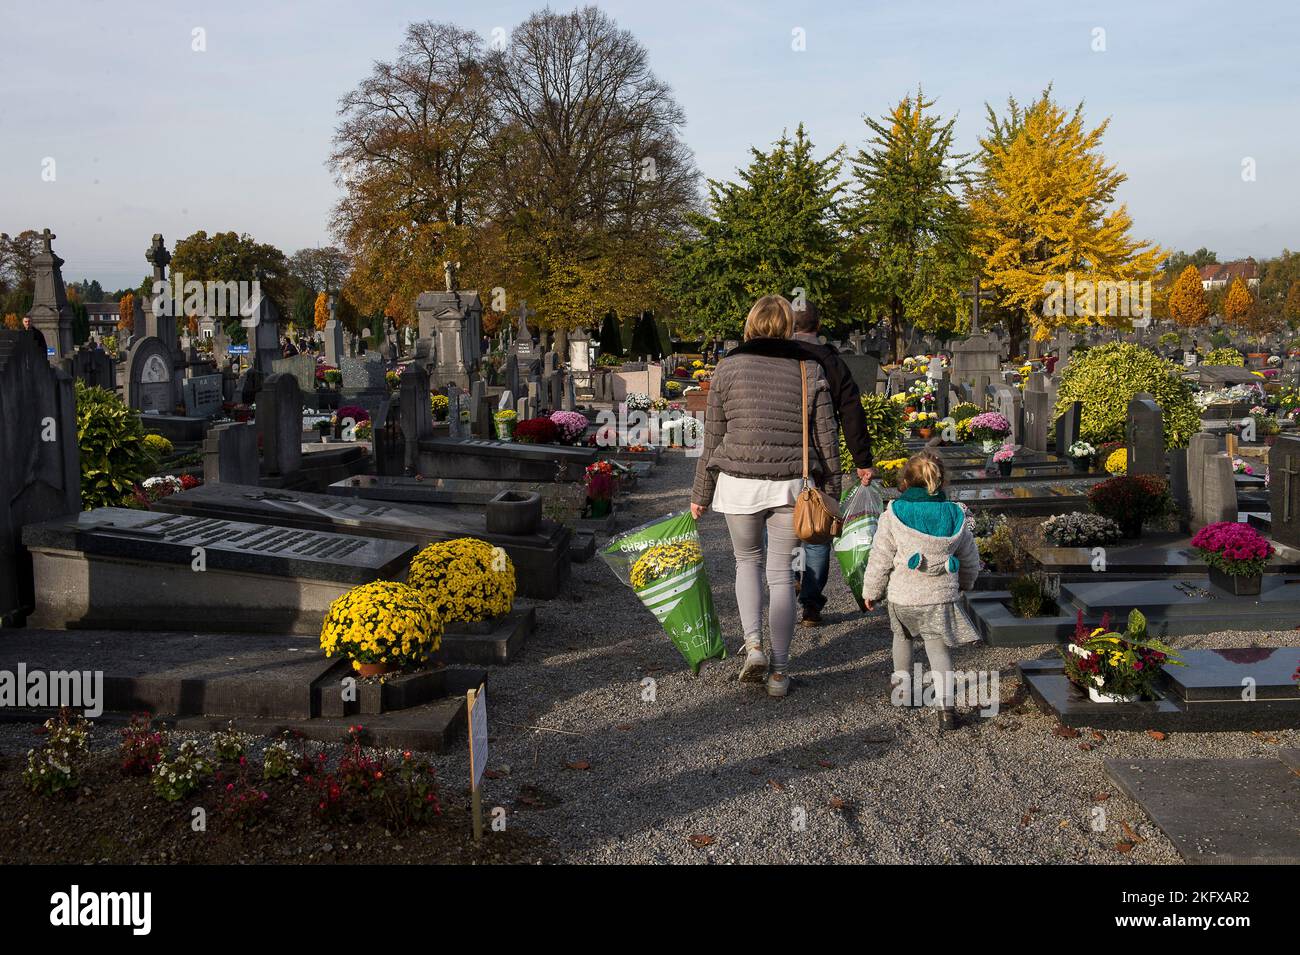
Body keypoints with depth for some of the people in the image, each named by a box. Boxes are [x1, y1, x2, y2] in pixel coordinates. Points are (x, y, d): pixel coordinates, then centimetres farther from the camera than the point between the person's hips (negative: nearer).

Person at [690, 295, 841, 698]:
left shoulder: (729, 367, -1)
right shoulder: (809, 370, 1)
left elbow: (712, 437, 2)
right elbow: (826, 438, 2)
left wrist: (700, 494, 9)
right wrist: (831, 492, 12)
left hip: (738, 483, 0)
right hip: (791, 485, 0)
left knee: (747, 560, 22)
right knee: (781, 573, 10)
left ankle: (753, 646, 6)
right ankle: (779, 672, 11)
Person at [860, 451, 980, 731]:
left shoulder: (893, 516, -8)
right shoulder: (955, 516, 2)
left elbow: (880, 559, -3)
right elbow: (970, 560, 14)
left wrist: (871, 591, 11)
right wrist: (964, 583, 34)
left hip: (903, 597, -1)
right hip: (941, 596, 1)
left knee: (903, 637, 26)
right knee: (937, 647, 5)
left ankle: (903, 687, 38)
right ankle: (946, 704, -12)